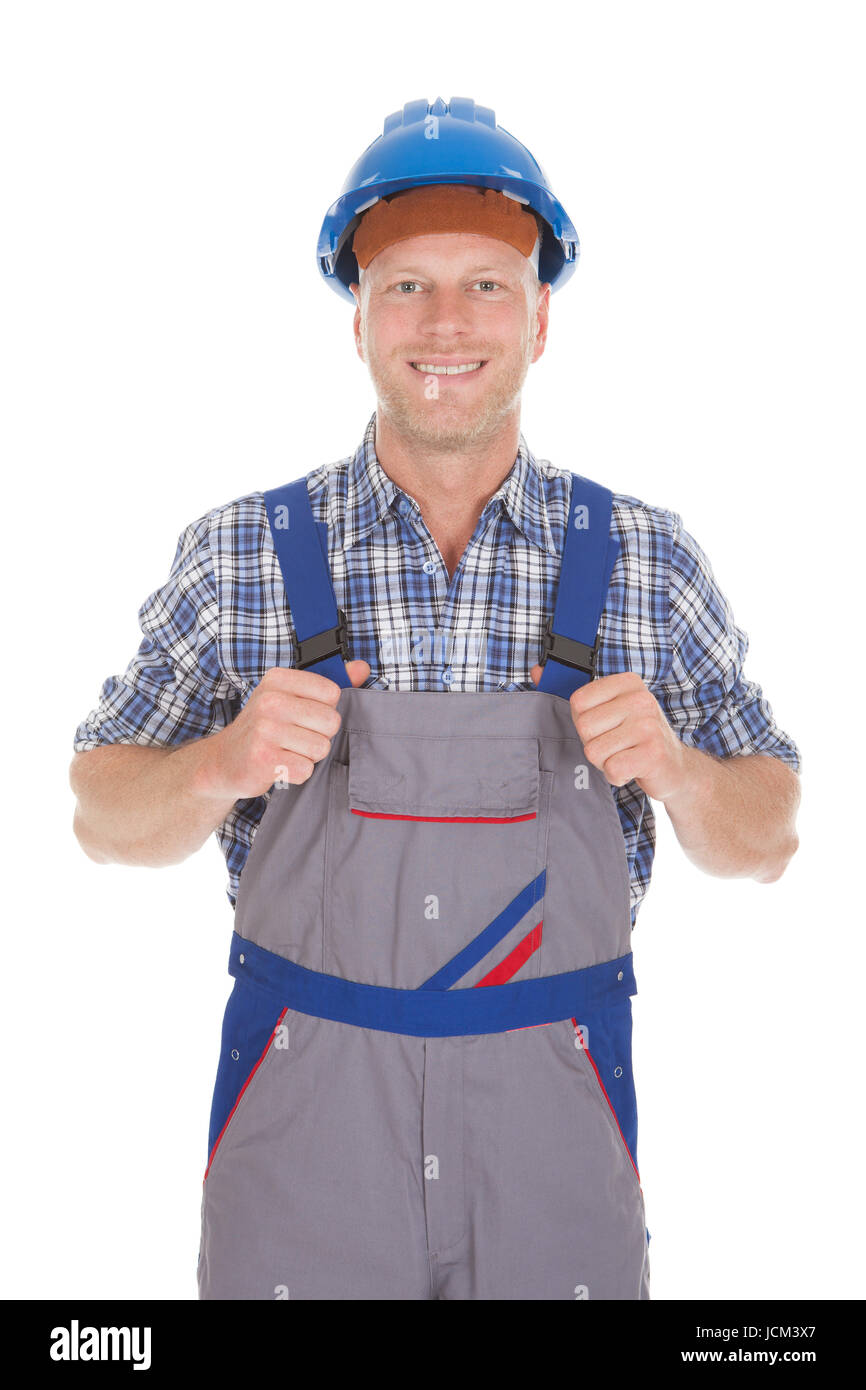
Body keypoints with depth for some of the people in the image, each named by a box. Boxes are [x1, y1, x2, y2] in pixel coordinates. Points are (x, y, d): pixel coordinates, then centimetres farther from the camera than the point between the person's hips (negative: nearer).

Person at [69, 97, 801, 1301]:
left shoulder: (648, 560, -2)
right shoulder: (241, 555, -3)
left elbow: (764, 846, 5)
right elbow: (103, 818, 3)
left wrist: (677, 769, -17)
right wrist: (221, 765, -18)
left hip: (555, 1113, 1)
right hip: (304, 1105, 0)